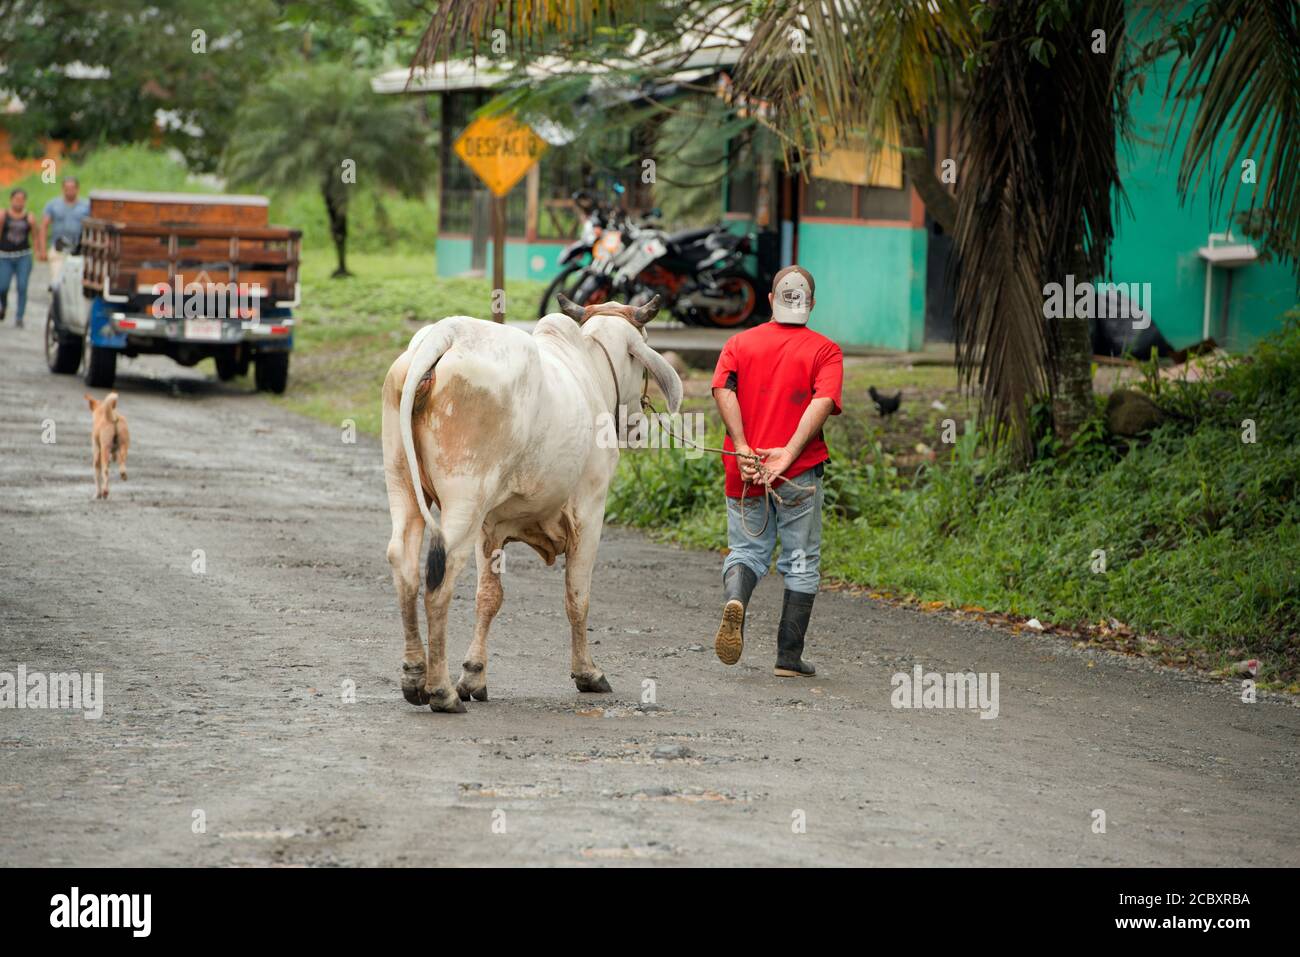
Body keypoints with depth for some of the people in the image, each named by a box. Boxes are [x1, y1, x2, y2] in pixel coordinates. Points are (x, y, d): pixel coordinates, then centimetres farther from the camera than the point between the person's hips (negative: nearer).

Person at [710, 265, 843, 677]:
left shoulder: (740, 343, 9)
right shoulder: (825, 350, 2)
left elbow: (724, 390, -8)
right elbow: (822, 402, -15)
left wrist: (742, 448, -15)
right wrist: (788, 453, -22)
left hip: (744, 471, 2)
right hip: (800, 473, -2)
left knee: (746, 551, 13)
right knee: (801, 563, 8)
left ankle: (734, 600, -21)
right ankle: (789, 657, 7)